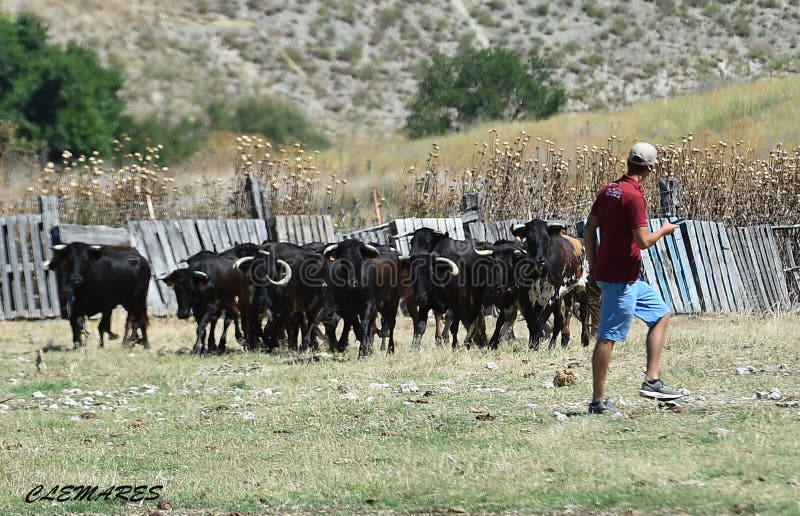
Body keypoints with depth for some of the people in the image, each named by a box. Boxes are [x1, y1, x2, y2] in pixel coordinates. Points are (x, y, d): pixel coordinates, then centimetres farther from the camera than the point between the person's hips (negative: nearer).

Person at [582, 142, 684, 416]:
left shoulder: (608, 190, 9)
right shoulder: (634, 197, -18)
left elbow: (589, 230, 12)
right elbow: (643, 241, -20)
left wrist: (593, 268, 18)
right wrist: (664, 230, -1)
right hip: (621, 278, -10)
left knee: (661, 314, 17)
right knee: (608, 337, -5)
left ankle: (652, 380, 13)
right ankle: (598, 401, -2)